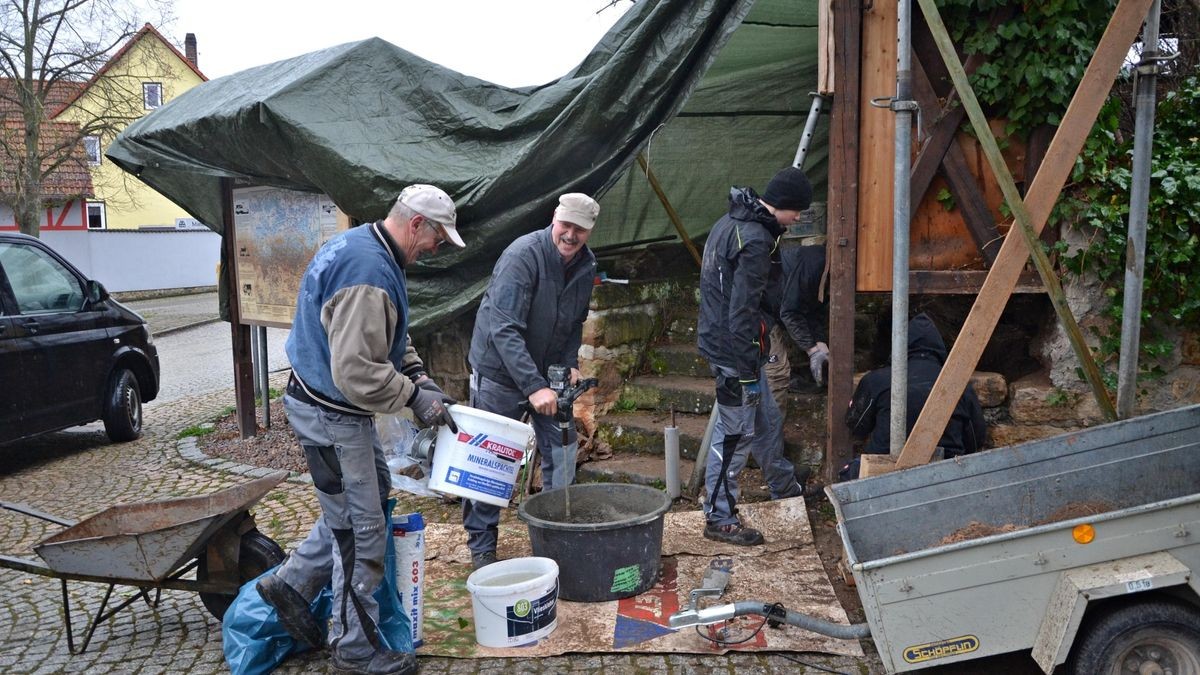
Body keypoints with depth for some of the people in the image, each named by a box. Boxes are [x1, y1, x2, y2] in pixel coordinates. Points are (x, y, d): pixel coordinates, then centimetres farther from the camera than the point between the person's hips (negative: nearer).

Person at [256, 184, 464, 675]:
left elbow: (386, 338, 19)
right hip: (330, 418, -10)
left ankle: (290, 583, 33)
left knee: (371, 498, 23)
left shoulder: (359, 247, 8)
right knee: (361, 533, 2)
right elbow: (358, 373, -30)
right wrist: (414, 396, -17)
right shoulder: (369, 273, -27)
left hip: (340, 411, 10)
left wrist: (418, 375, 7)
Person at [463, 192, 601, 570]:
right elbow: (504, 329, -31)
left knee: (563, 453, 5)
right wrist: (533, 386, -37)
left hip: (548, 373, 6)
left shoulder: (586, 265, -1)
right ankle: (481, 546, 17)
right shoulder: (523, 255, -25)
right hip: (500, 371, -6)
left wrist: (570, 364, -4)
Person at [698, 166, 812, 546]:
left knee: (767, 421, 23)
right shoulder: (755, 240, -22)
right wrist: (749, 373, -20)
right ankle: (719, 519, 10)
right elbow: (742, 312, -25)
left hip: (719, 338, 11)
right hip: (733, 349, -10)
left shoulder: (732, 220, 10)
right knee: (735, 434, -1)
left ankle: (785, 490, 41)